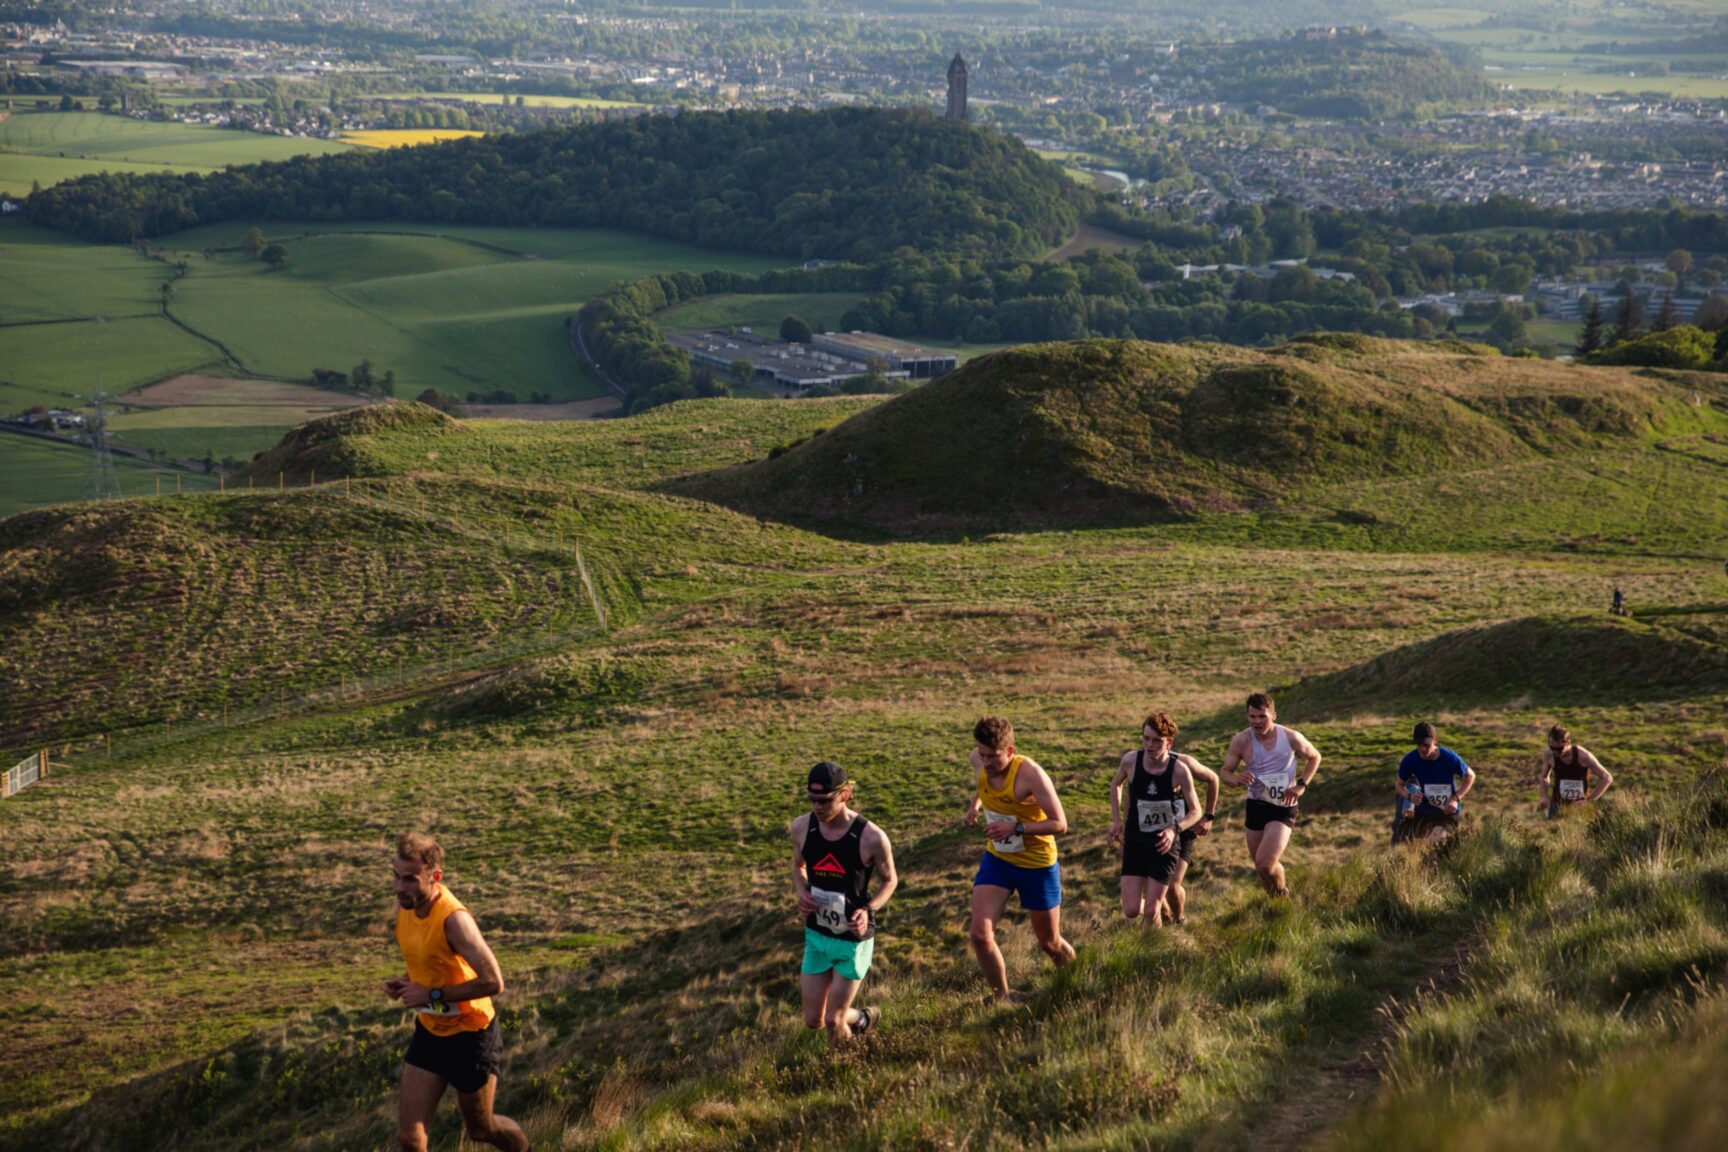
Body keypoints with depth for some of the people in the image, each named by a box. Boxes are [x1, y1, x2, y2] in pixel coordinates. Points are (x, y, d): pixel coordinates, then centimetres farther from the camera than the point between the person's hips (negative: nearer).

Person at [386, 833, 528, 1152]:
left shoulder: (453, 919, -29)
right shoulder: (405, 904, -5)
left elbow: (493, 982, -31)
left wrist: (432, 995, -26)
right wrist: (406, 981, -4)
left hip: (470, 1034, -6)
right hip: (429, 1030, 6)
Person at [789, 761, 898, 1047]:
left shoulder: (871, 838, -23)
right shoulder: (801, 828, -11)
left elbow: (889, 880, -5)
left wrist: (869, 910, -23)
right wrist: (801, 891, -11)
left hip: (854, 939, -4)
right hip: (816, 936, 4)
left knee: (833, 1020, 0)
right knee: (813, 1021, 10)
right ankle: (862, 1018, 42)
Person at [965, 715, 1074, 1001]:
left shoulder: (1030, 774, -28)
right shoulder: (979, 761, -10)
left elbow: (1059, 824, -26)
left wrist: (1016, 828, -37)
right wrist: (974, 806, -4)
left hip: (1037, 865, -4)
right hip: (996, 859, 4)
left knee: (1050, 943, 12)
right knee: (980, 935, -13)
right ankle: (1002, 997, 8)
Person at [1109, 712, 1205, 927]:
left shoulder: (1179, 770, -17)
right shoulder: (1131, 760, -12)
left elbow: (1195, 811, -6)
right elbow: (1116, 785, 12)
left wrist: (1175, 829, -24)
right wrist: (1116, 820, 5)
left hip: (1165, 844, -2)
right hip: (1135, 842, 2)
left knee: (1151, 912, -3)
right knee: (1131, 911, -3)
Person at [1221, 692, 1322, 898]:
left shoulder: (1291, 738, -11)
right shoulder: (1241, 741, -9)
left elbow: (1314, 757, 8)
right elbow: (1225, 771, 2)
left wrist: (1301, 785, -5)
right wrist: (1238, 780, -22)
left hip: (1283, 808, -3)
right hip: (1255, 806, 3)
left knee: (1265, 863, -19)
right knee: (1260, 866, 13)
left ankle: (1282, 891, 13)